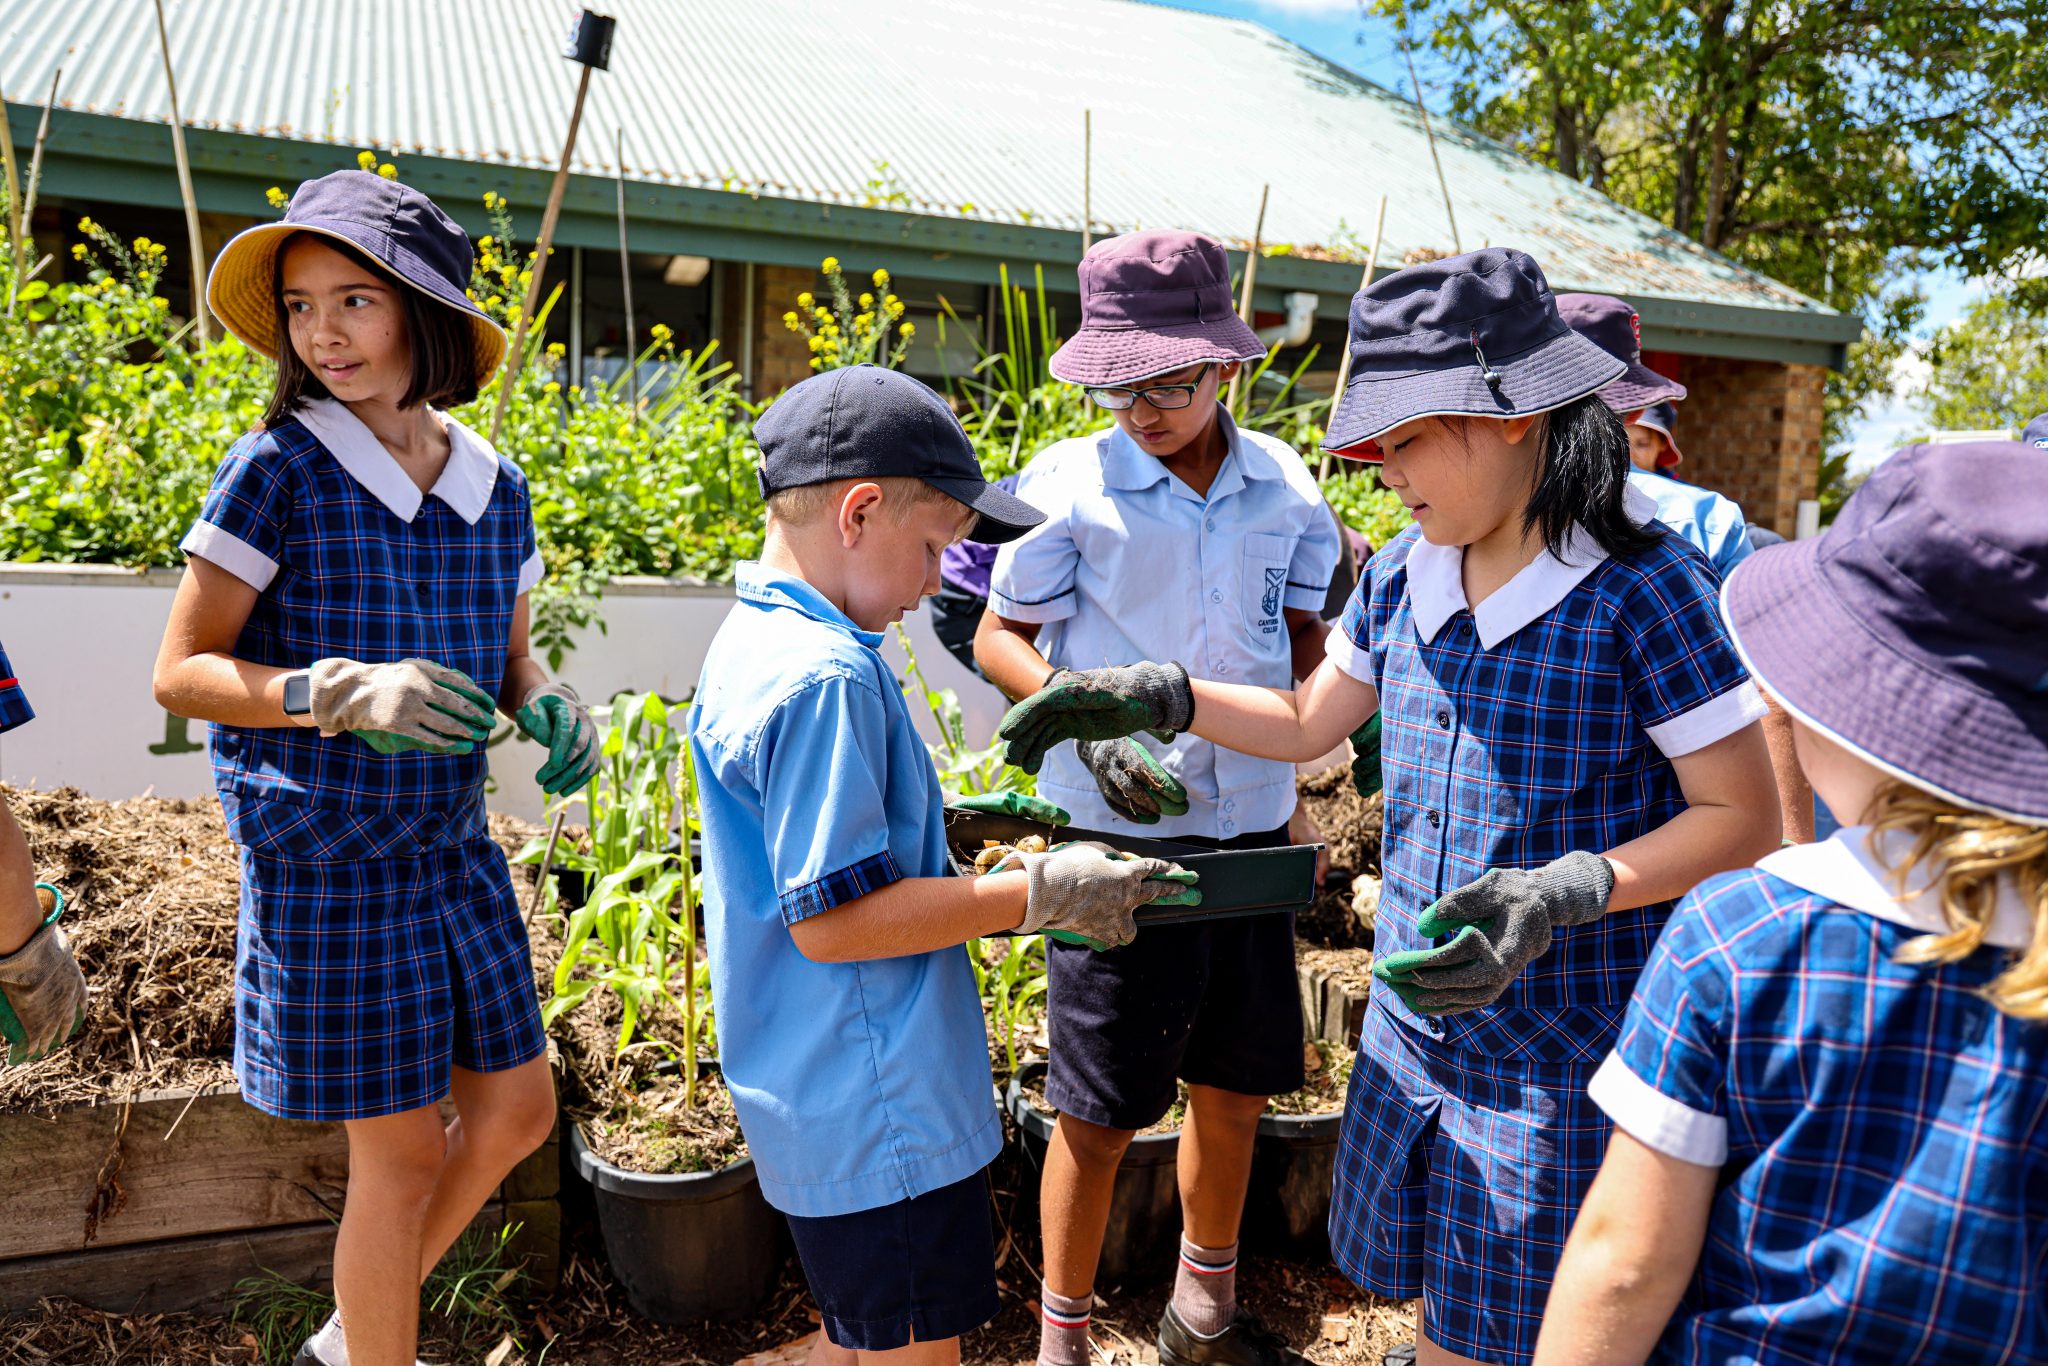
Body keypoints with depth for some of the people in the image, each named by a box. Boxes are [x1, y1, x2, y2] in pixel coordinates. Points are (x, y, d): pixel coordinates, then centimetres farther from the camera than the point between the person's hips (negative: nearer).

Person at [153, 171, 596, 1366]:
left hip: (456, 850, 6)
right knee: (404, 1156, 5)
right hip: (330, 864, -5)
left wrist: (551, 709, -11)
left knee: (517, 1110, 15)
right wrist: (343, 695, -28)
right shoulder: (278, 470, -12)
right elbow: (181, 672, -11)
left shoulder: (493, 483, 1)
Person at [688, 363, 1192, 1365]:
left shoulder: (750, 638, 8)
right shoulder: (826, 677, -24)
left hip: (819, 1101, 10)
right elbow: (832, 918, -25)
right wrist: (1037, 895, -19)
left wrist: (966, 847, 13)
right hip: (880, 1120, -10)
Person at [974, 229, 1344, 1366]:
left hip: (1251, 826, 4)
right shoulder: (1071, 484, -9)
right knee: (1098, 1111, 6)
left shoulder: (1283, 486, 2)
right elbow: (998, 639, -4)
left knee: (1236, 1088, 18)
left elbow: (1306, 639, 12)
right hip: (1118, 836, -4)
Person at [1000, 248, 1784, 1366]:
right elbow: (1308, 723, 15)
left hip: (1559, 1052, -5)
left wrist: (1561, 896, -28)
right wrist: (1149, 698, 3)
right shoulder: (1402, 574, 2)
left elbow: (1744, 818, -14)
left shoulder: (1641, 587, -16)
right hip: (1414, 1019, 6)